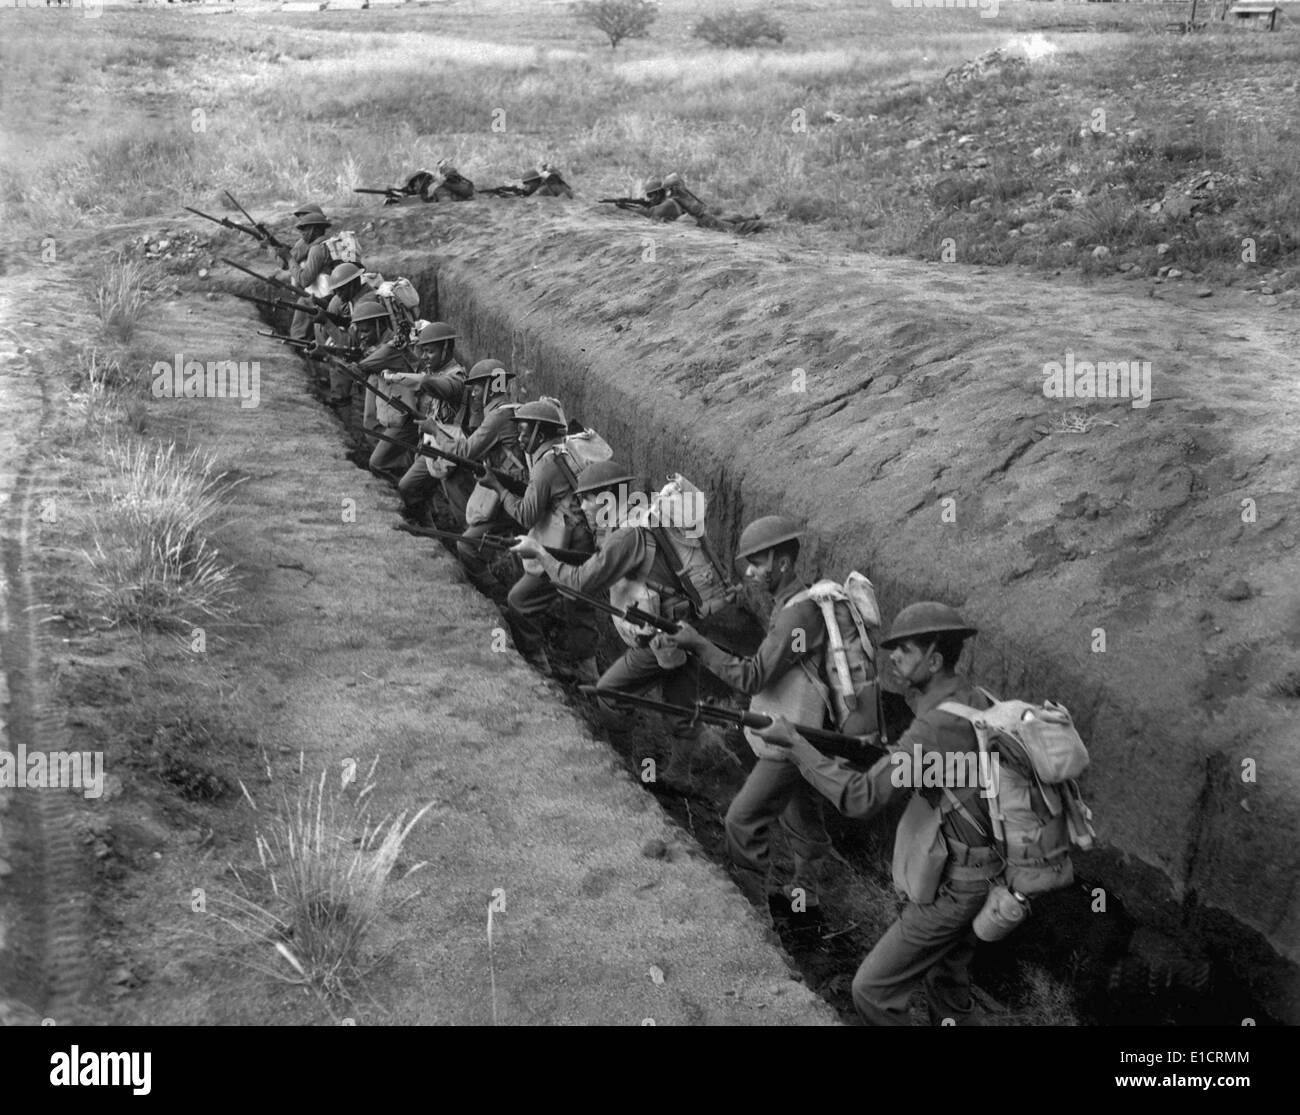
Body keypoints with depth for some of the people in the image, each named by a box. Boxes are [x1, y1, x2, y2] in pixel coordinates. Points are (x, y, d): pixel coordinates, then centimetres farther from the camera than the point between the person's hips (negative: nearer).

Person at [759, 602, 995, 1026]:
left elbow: (862, 798, -30)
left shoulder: (938, 724, -26)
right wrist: (877, 746, 3)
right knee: (948, 991, 23)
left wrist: (795, 742, -25)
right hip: (976, 877, 9)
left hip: (949, 889, -9)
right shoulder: (973, 700, 2)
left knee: (872, 991, 1)